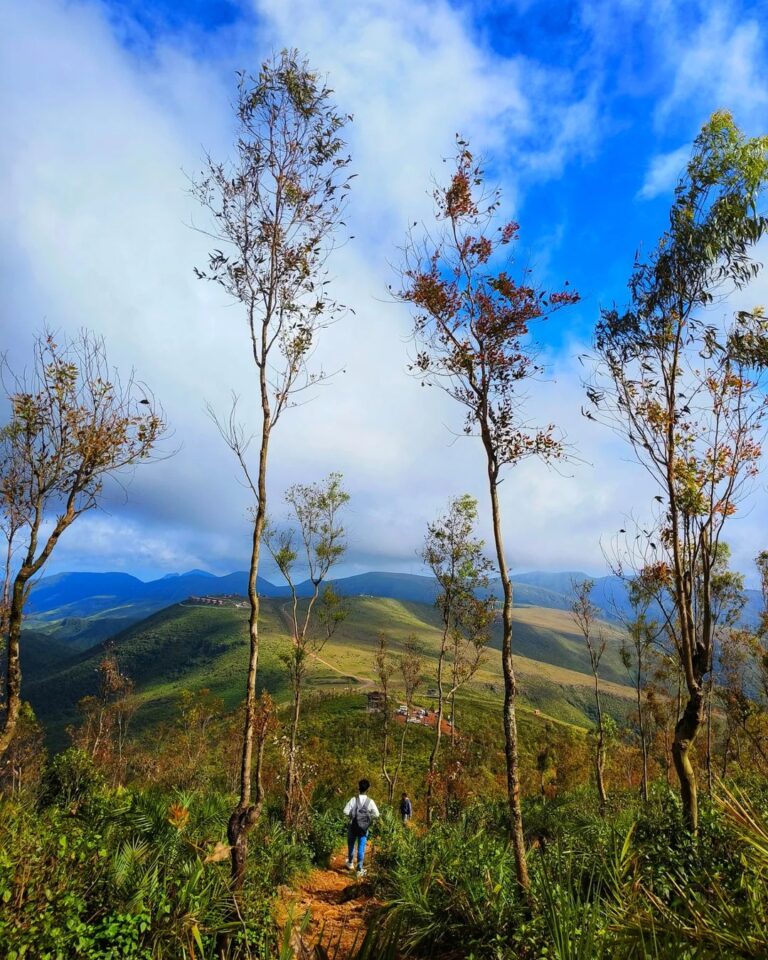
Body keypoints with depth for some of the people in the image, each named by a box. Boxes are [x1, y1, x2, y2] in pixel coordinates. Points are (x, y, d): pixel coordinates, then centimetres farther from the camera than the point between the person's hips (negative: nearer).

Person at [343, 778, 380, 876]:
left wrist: (351, 815, 4)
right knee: (361, 848, 8)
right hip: (364, 828, 0)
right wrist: (369, 817, 8)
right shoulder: (370, 801, -9)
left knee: (351, 845, 21)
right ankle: (359, 869, 9)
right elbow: (376, 814, -9)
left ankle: (350, 863, 40)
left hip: (353, 826, 0)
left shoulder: (354, 799, -12)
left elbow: (346, 811, -16)